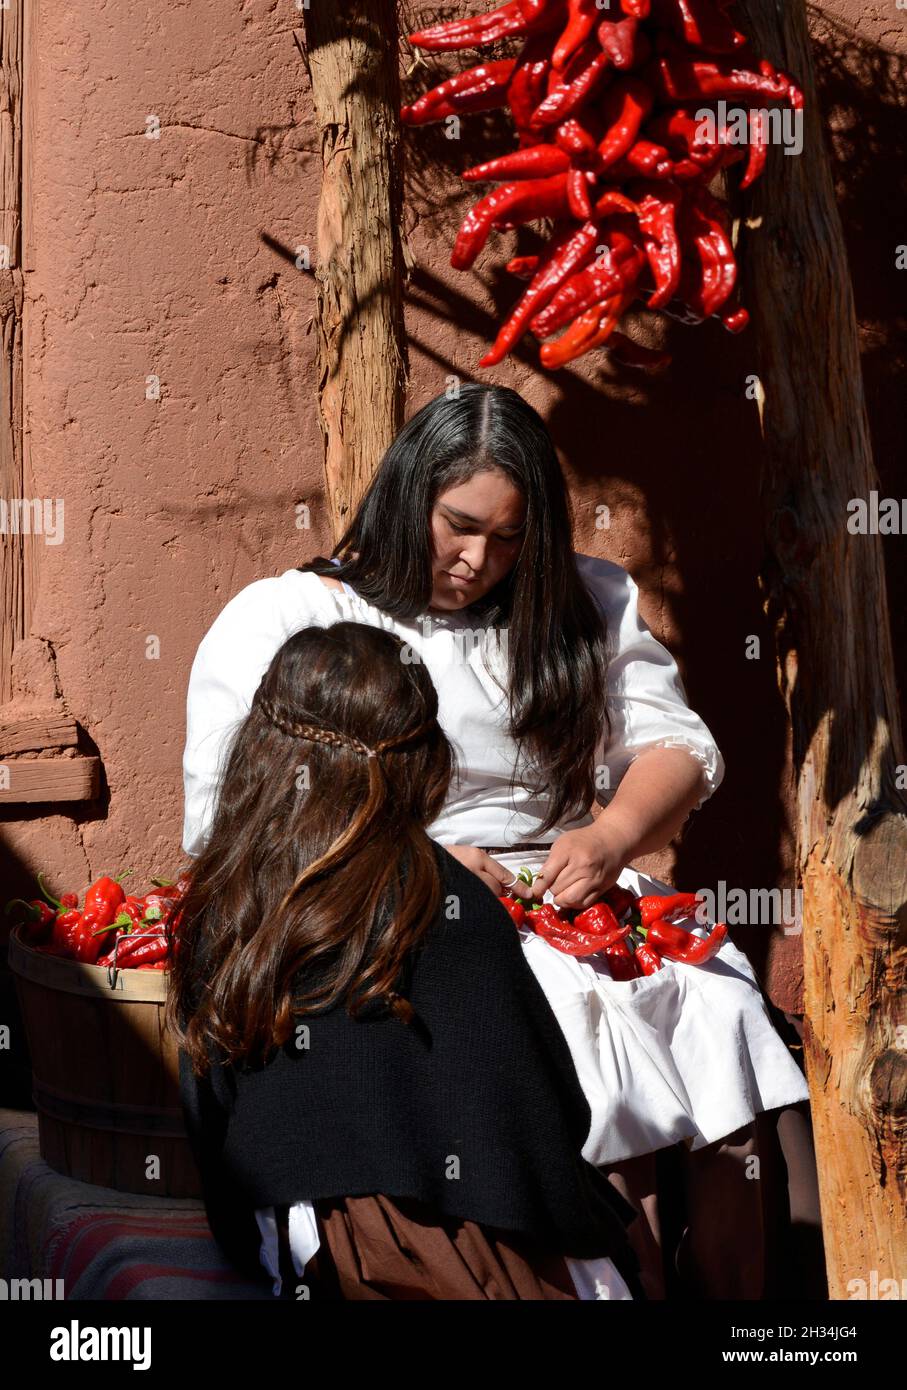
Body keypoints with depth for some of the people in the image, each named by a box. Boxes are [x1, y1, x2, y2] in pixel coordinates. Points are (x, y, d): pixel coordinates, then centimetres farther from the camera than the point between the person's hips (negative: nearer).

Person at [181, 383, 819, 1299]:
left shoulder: (582, 604, 21)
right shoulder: (279, 620, 7)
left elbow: (676, 746, 16)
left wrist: (613, 835, -7)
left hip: (565, 895, 4)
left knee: (716, 1003, -26)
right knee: (583, 1015, -33)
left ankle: (735, 1294, -19)